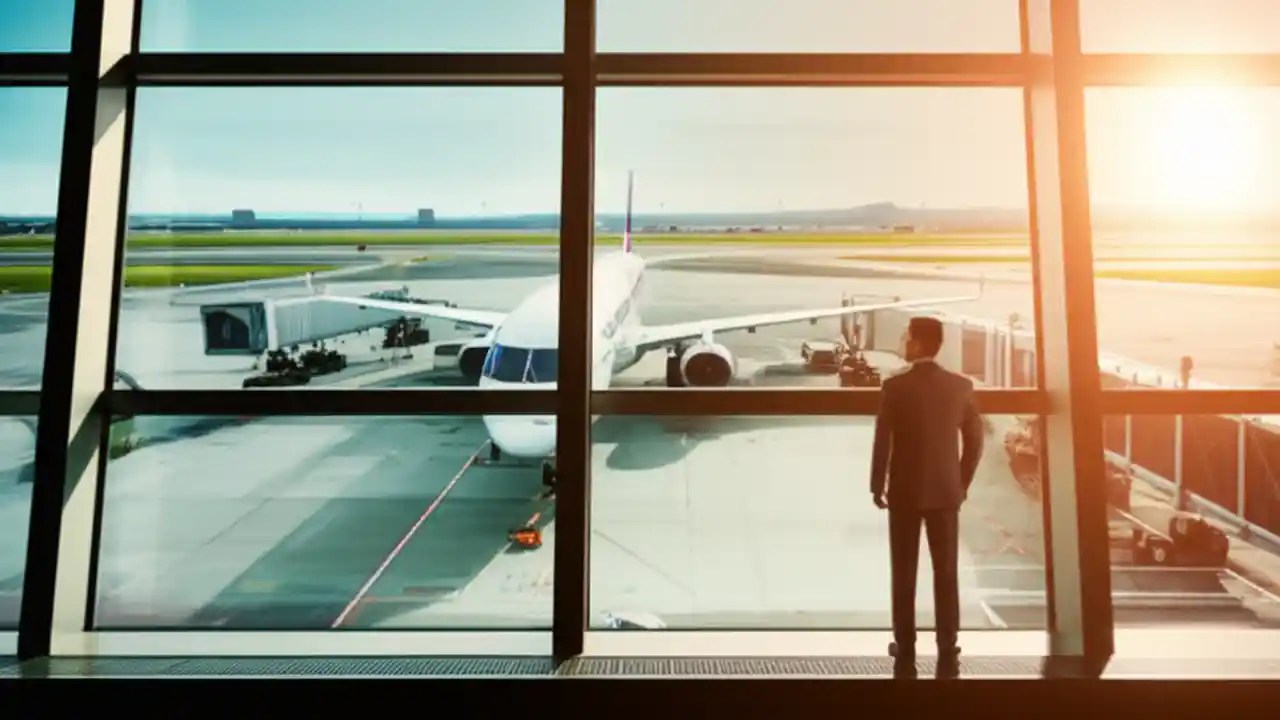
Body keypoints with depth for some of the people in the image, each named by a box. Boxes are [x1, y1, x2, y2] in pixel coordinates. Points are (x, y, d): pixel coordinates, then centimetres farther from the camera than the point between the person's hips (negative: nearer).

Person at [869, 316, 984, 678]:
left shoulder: (895, 386, -11)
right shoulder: (961, 385, -1)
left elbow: (882, 441, -10)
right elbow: (974, 440, 3)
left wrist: (877, 486, 2)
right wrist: (963, 483, 15)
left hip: (905, 491, -2)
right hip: (945, 491, 3)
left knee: (904, 574, 7)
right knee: (946, 573, 9)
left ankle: (906, 651, 12)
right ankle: (947, 652, 13)